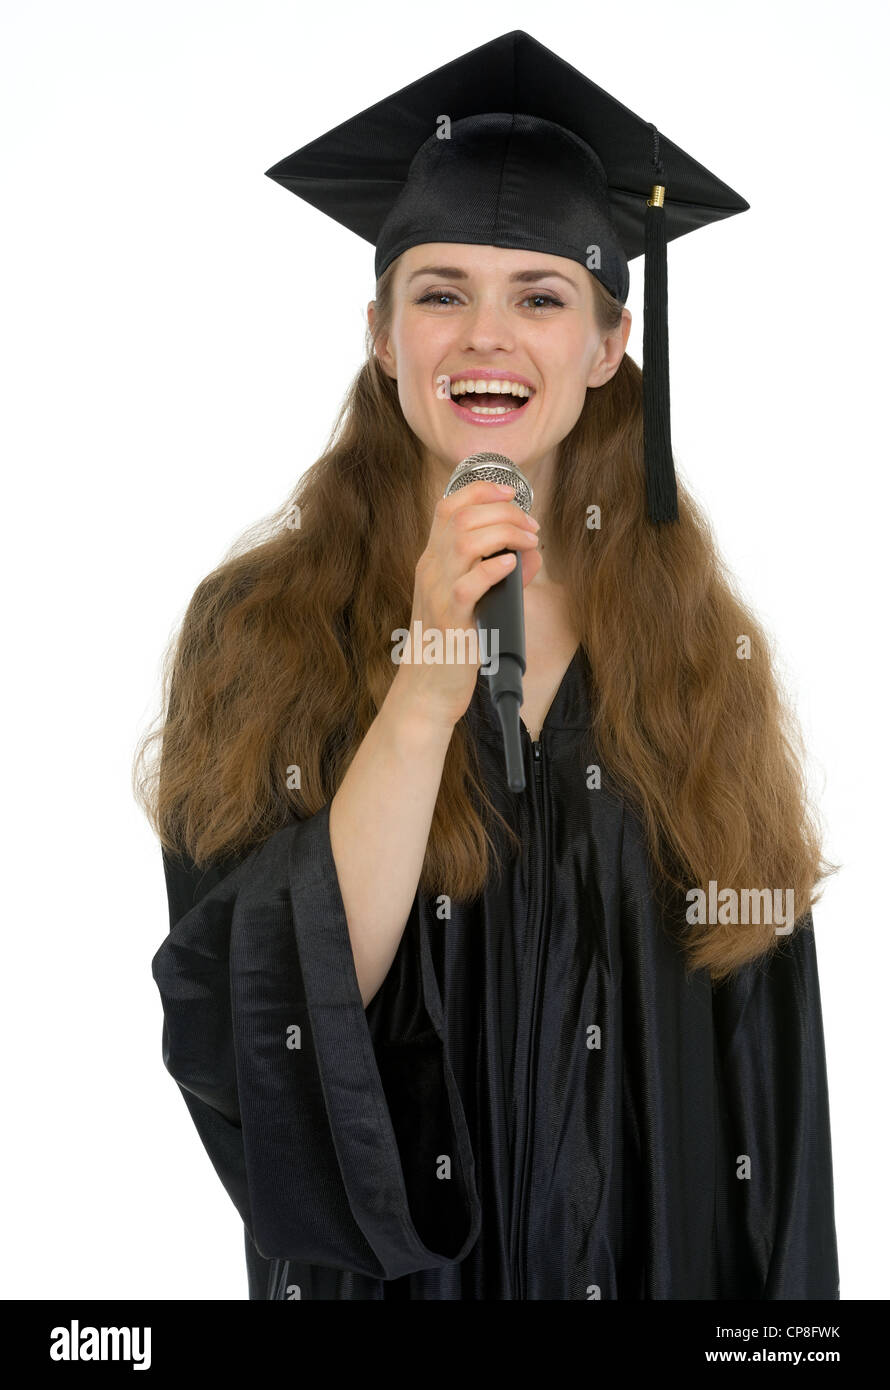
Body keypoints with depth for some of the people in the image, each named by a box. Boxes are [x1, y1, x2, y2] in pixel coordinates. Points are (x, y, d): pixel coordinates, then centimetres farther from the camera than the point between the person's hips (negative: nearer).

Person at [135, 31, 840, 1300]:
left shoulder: (701, 648, -5)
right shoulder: (260, 632, -10)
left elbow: (764, 1068, -1)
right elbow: (259, 1015, -21)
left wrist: (784, 1287, -2)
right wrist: (424, 692, -28)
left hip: (667, 1254, 2)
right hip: (382, 1256, -2)